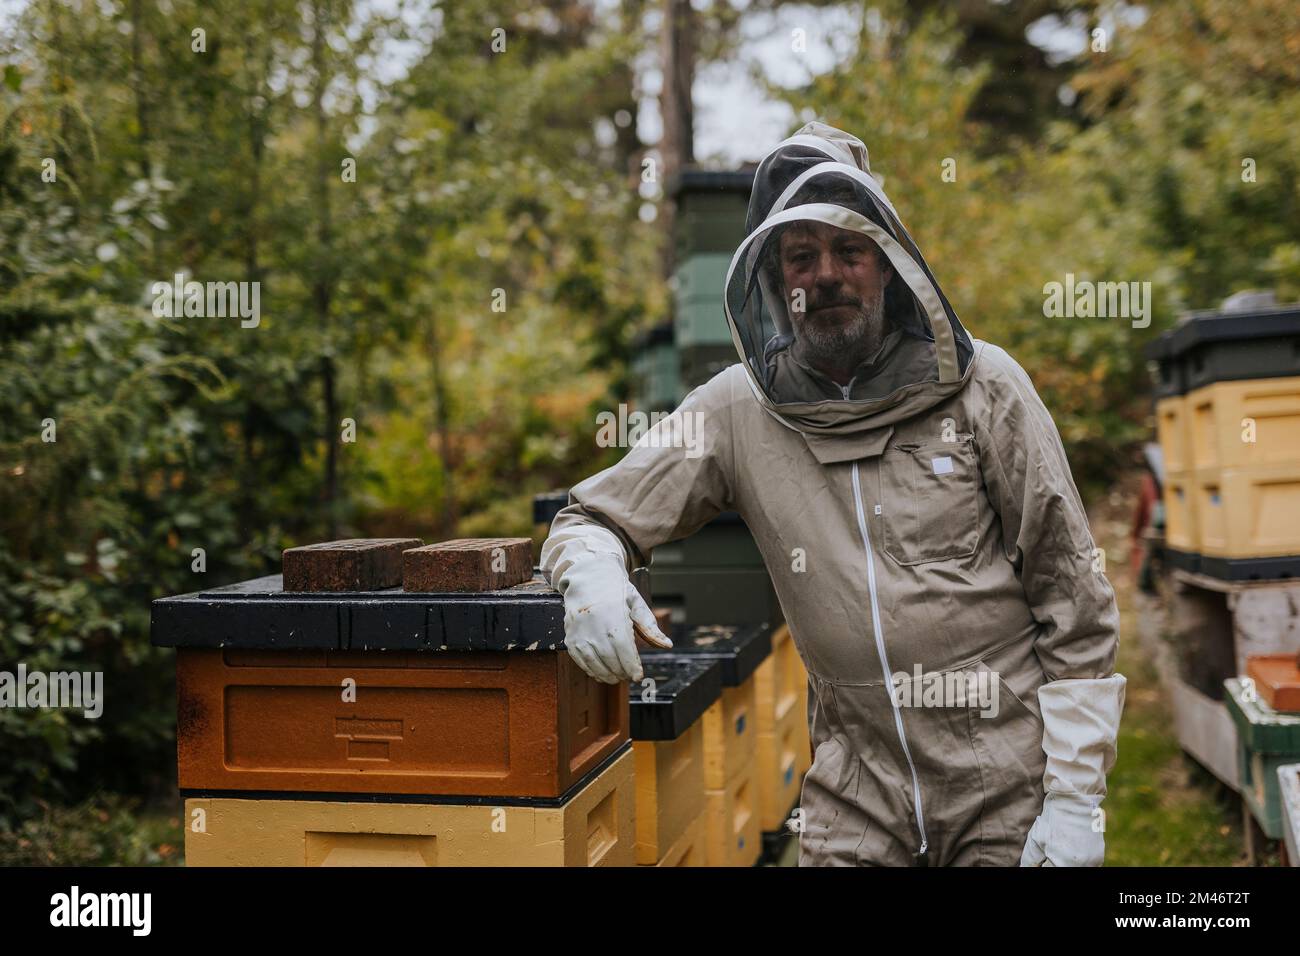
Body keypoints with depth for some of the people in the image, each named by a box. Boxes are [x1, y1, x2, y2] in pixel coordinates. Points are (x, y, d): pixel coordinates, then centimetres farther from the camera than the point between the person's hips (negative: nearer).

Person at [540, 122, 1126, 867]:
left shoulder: (982, 386, -5)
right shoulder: (738, 409, 0)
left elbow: (1074, 596, -4)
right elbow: (591, 519, 6)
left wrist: (1076, 797, -8)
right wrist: (591, 573, -20)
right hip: (858, 795, 2)